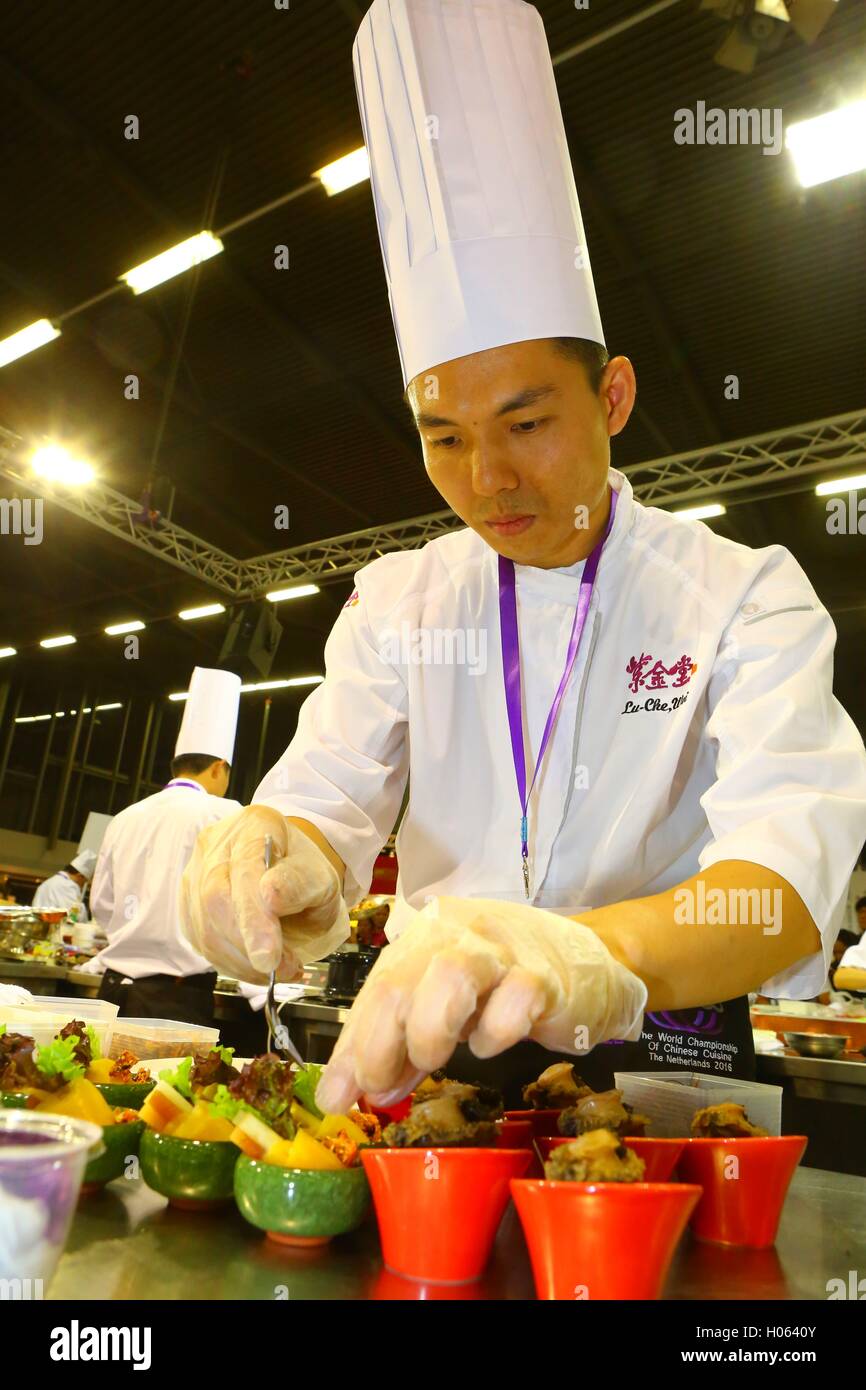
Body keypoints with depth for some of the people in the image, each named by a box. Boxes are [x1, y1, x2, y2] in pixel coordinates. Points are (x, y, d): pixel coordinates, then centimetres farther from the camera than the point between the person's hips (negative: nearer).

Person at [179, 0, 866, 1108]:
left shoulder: (745, 595, -7)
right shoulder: (397, 601, 3)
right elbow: (328, 799, -3)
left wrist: (584, 954, -40)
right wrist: (282, 860, -27)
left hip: (655, 1057, -1)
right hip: (428, 1050, 2)